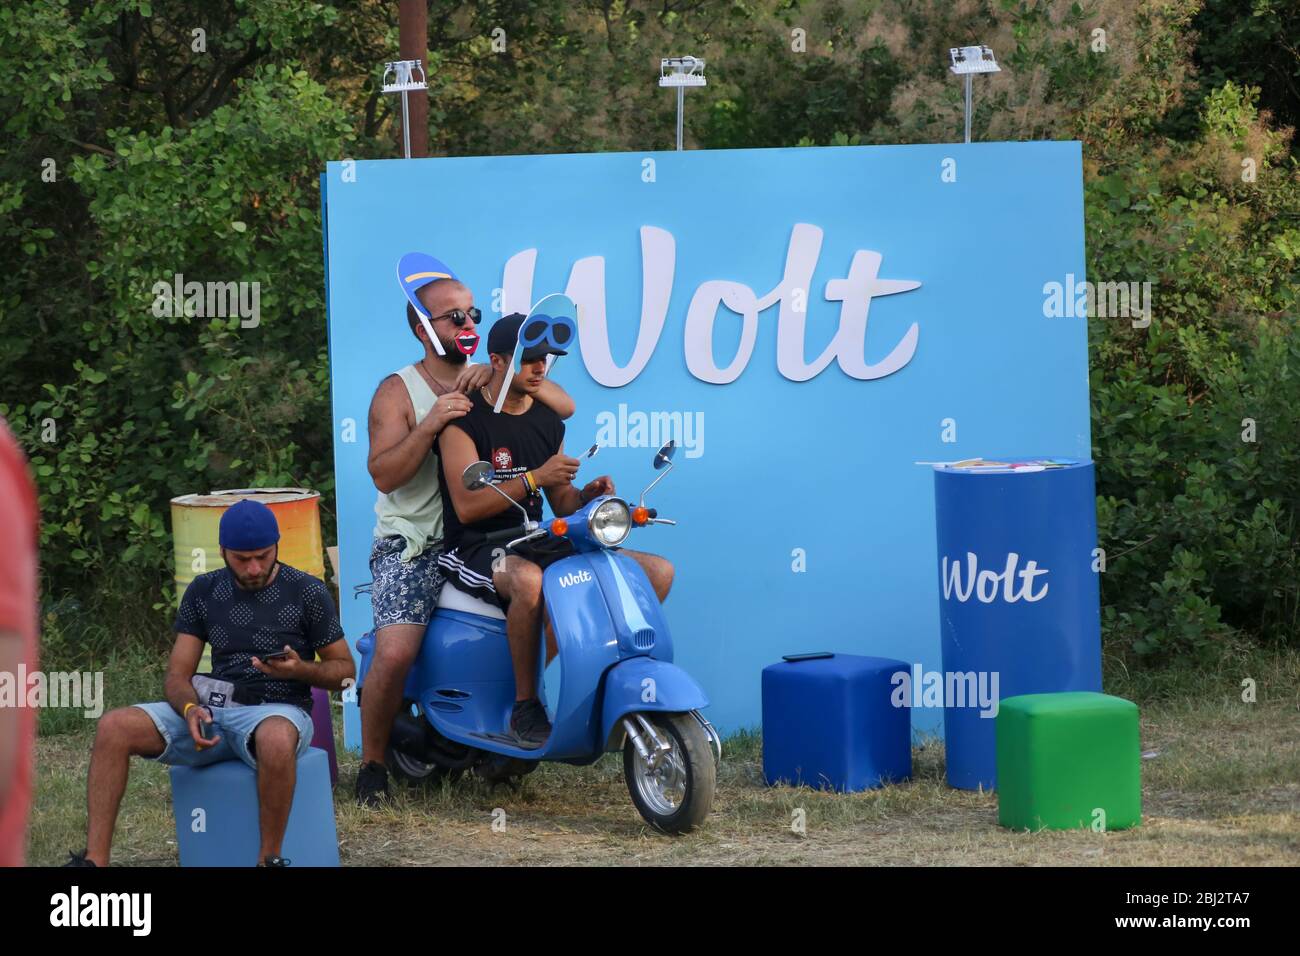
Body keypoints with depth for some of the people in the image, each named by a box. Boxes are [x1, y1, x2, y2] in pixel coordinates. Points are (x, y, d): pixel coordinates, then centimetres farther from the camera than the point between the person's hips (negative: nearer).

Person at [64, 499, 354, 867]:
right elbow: (178, 675, 8)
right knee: (114, 727, -19)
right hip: (213, 711, 4)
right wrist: (190, 709, -16)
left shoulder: (307, 592, 1)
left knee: (276, 740, -43)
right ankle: (94, 860, -23)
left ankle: (269, 857, -25)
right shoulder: (204, 591, 11)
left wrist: (300, 669, -15)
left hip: (278, 712, -4)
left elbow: (344, 670, 6)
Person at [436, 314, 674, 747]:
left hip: (536, 542, 7)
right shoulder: (465, 421, -10)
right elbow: (466, 506, -20)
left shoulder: (548, 421, 13)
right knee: (528, 581, -44)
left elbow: (561, 503, 16)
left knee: (659, 570, -3)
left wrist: (587, 495, -7)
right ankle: (525, 705, -28)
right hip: (476, 548, -7)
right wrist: (534, 479, -28)